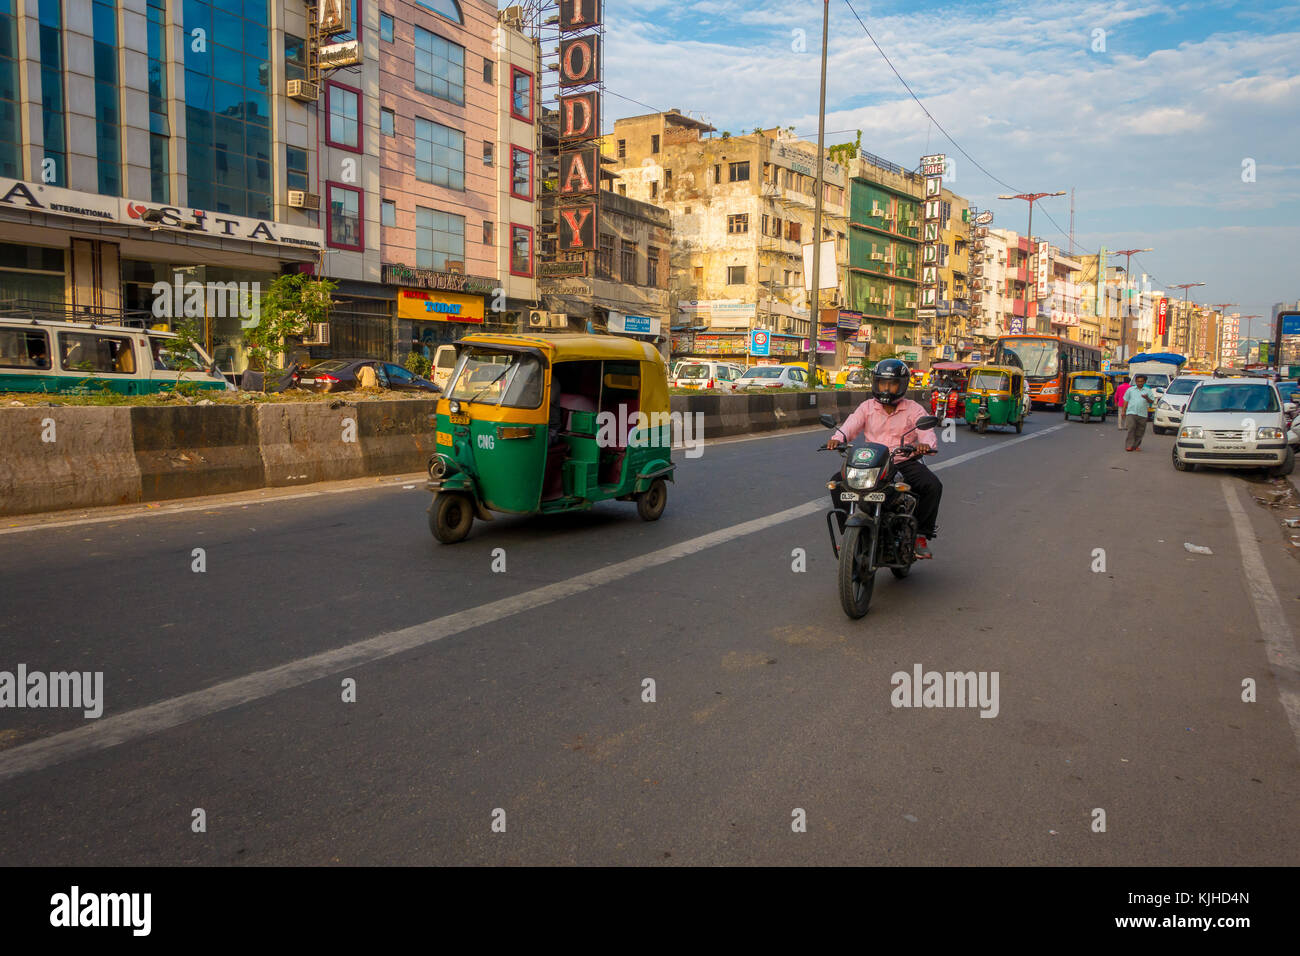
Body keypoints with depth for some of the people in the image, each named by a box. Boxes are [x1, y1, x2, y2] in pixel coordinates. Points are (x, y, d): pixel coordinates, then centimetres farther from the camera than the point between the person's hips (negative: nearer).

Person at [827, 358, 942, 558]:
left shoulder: (914, 410, 5)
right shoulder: (867, 407, 11)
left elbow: (927, 434, -9)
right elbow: (850, 426, -4)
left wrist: (925, 445, -35)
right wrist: (837, 438, -28)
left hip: (904, 461, -1)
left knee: (933, 486, -27)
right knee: (837, 481, -19)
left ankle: (921, 535, -9)